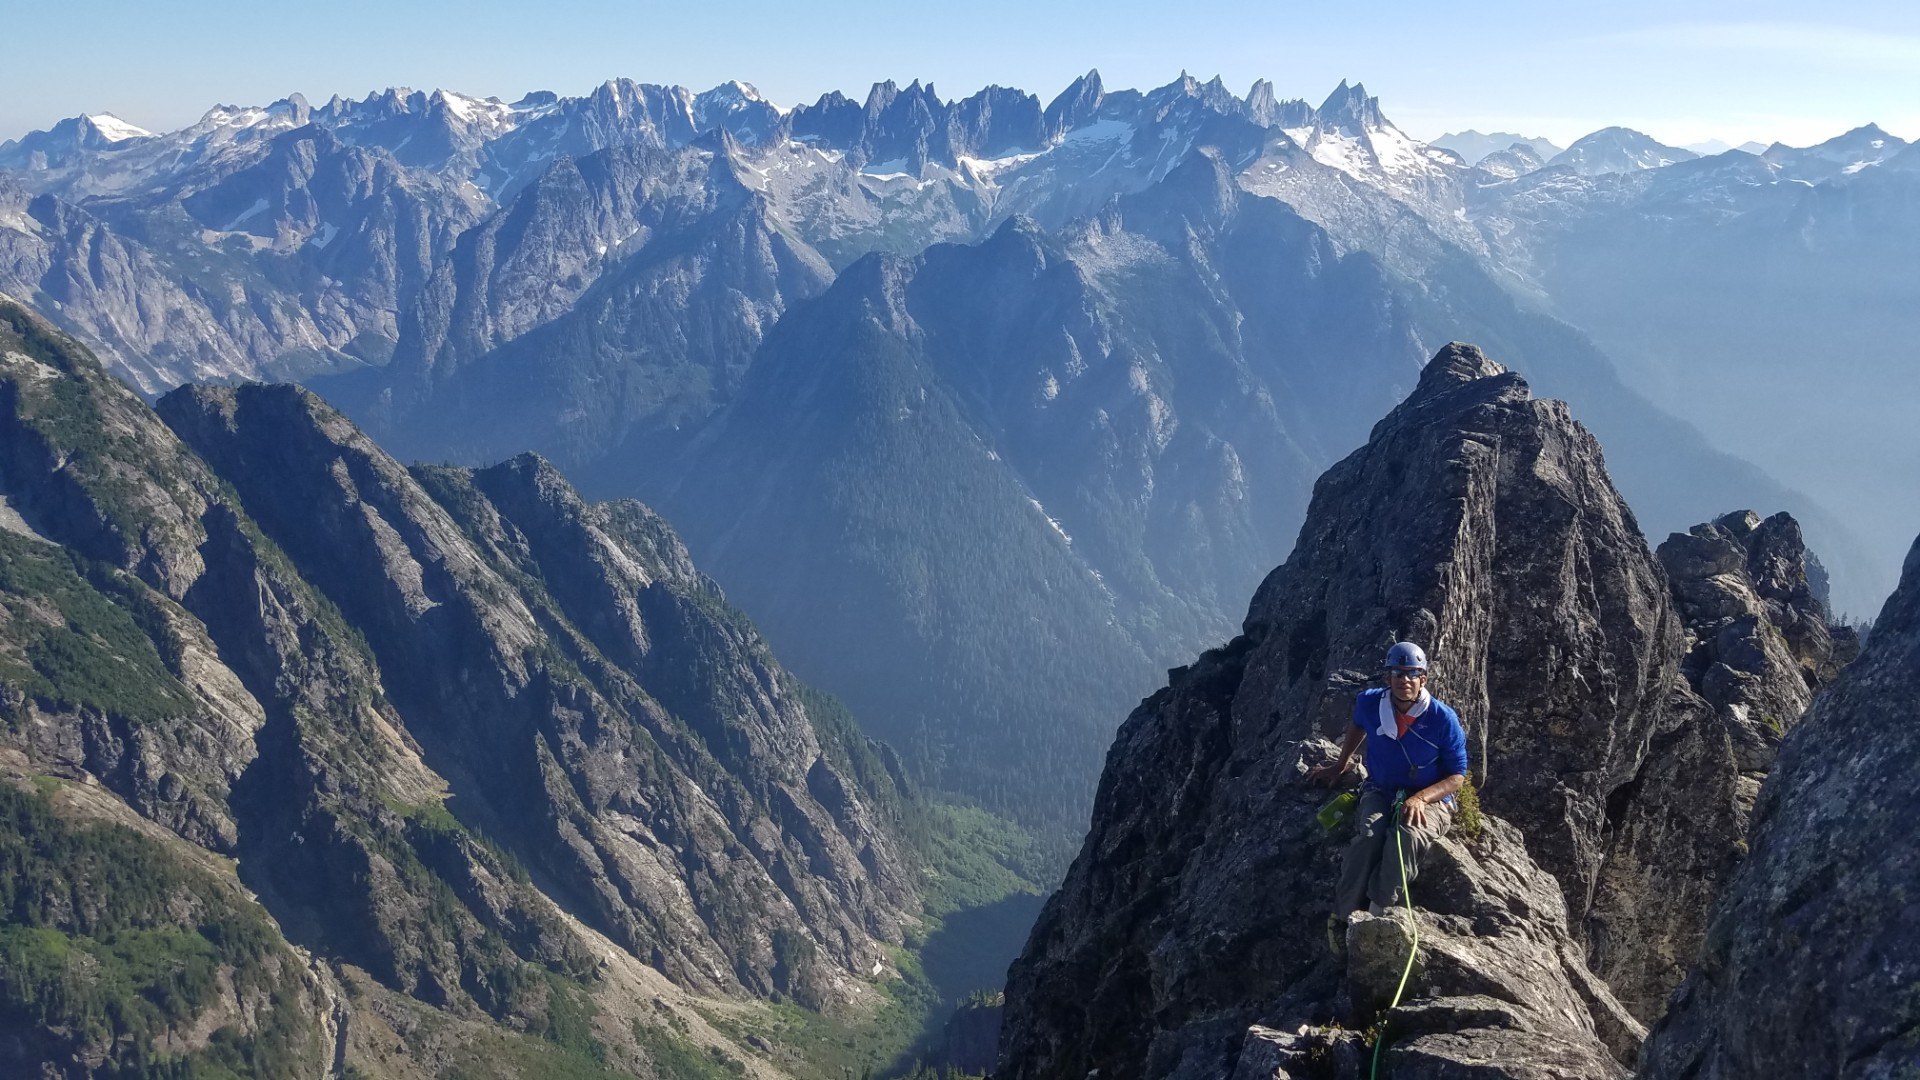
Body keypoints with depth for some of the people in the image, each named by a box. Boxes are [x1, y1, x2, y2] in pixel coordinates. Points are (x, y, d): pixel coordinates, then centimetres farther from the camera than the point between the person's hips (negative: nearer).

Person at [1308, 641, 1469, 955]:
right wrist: (1340, 765, 26)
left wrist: (1419, 799, -26)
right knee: (1370, 833, -33)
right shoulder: (1370, 703, -8)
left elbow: (1457, 777, -10)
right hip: (1380, 792, 2)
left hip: (1429, 800, -2)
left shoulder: (1443, 718, -17)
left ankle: (1378, 912, -34)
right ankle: (1343, 916, -27)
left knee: (1408, 834, -38)